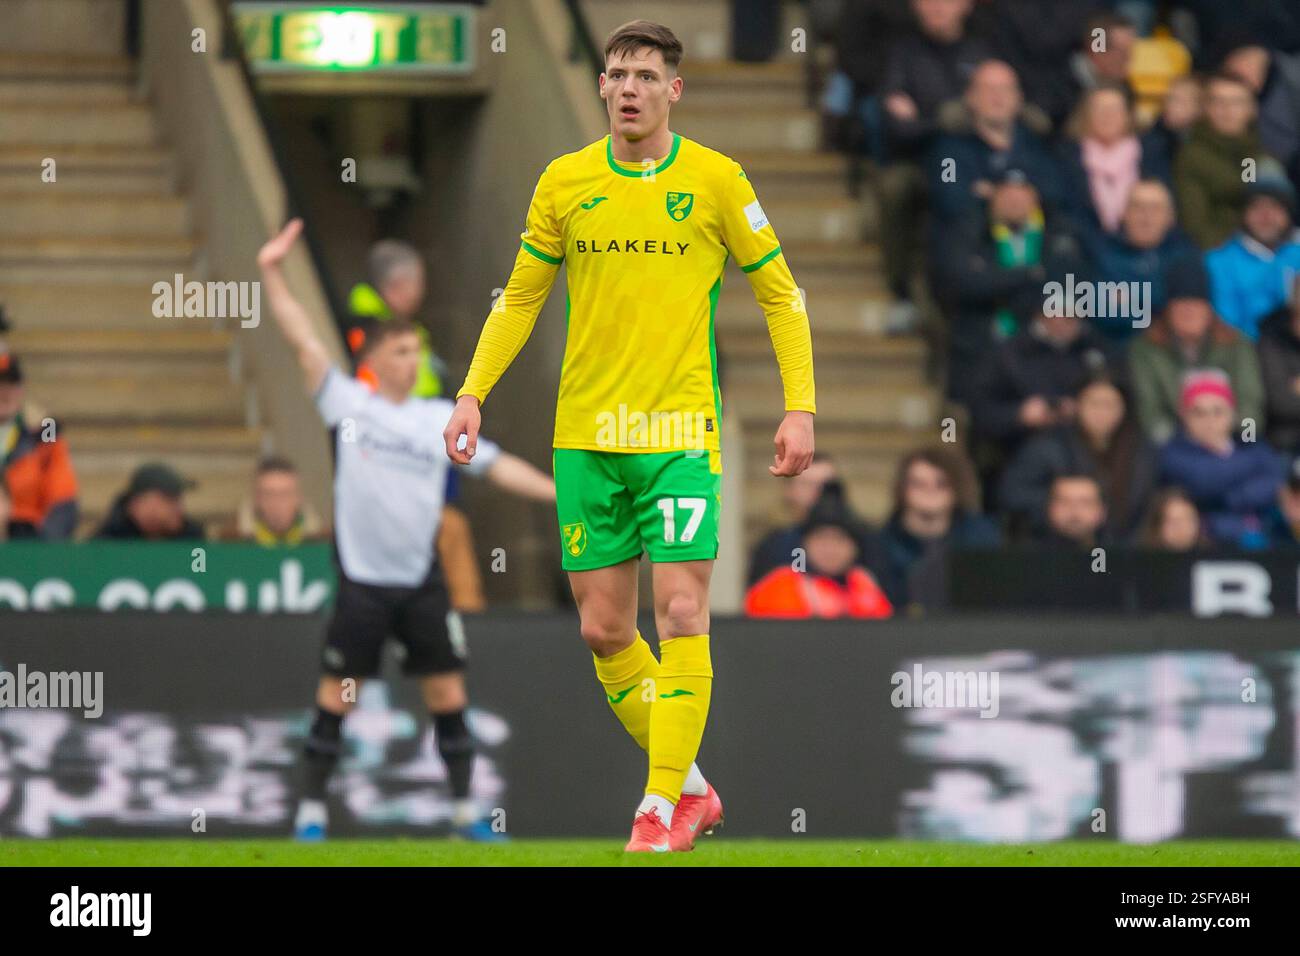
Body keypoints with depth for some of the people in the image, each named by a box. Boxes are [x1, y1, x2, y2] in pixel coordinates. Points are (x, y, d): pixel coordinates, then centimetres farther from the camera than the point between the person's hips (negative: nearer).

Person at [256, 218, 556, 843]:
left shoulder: (442, 418, 9)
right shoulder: (348, 403, 1)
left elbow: (496, 466, 11)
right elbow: (302, 340, -4)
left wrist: (562, 493, 4)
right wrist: (271, 275, -11)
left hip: (420, 583, 3)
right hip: (362, 581, -3)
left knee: (448, 694, 4)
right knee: (336, 698, -2)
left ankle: (466, 811, 13)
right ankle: (311, 812, 5)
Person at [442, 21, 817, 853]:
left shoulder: (716, 180, -1)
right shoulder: (565, 182, 6)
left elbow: (781, 295, 5)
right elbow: (520, 298, 15)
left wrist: (800, 408, -4)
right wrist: (473, 393, 4)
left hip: (680, 432, -3)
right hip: (586, 433, 3)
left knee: (681, 614, -11)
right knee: (604, 630, 4)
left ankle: (664, 808, -6)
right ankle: (692, 789, 19)